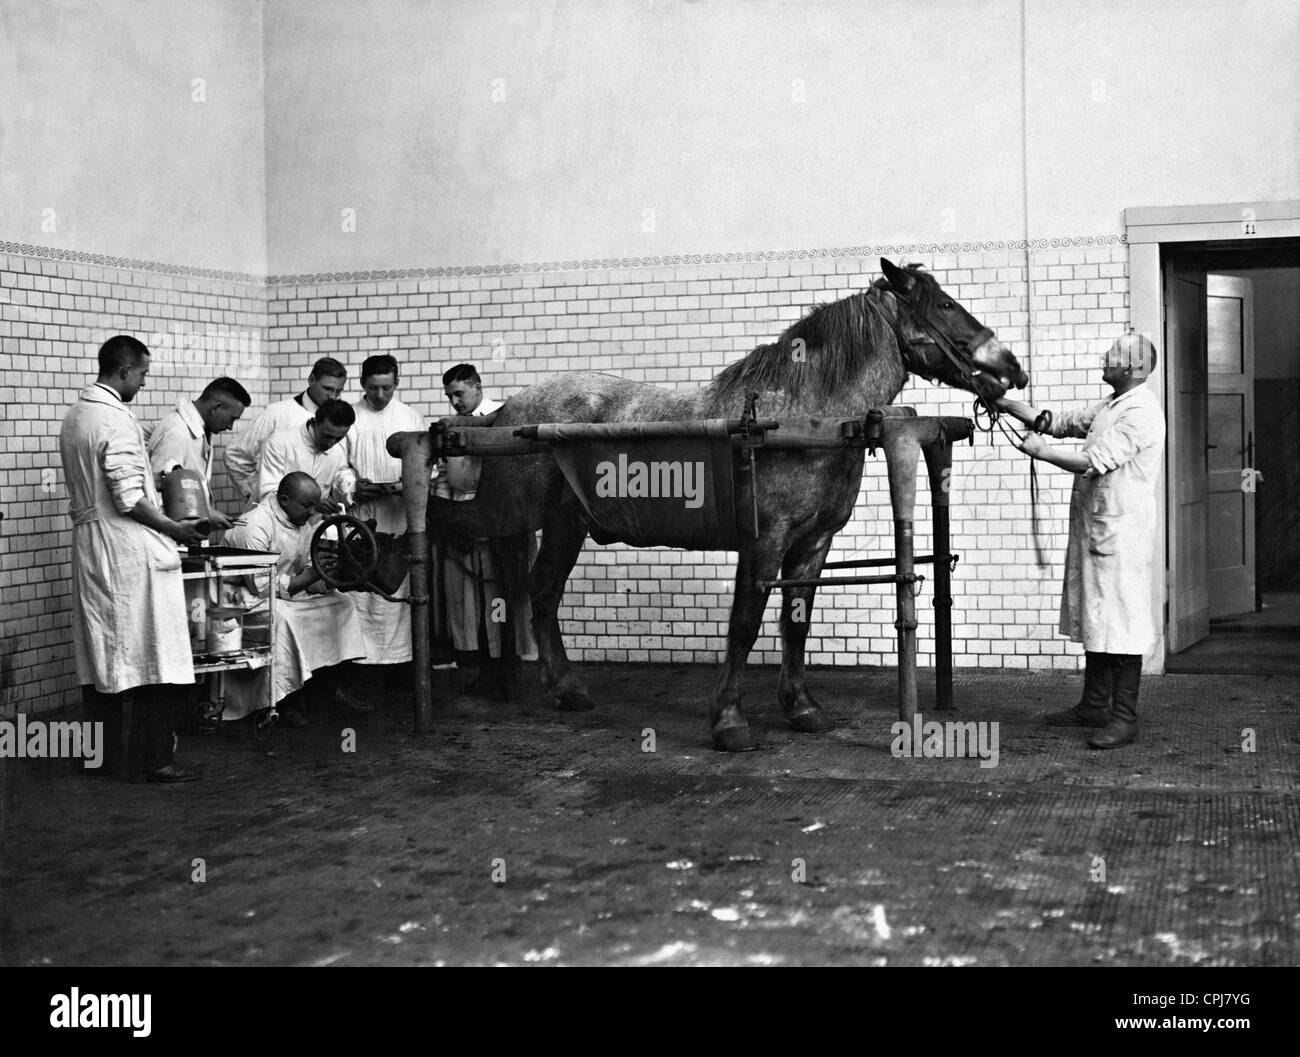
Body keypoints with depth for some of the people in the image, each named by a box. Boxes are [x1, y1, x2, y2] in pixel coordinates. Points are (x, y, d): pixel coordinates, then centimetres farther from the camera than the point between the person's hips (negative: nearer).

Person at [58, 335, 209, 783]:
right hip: (131, 549, -9)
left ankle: (103, 753, 18)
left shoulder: (75, 416, 11)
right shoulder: (117, 421, -17)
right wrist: (173, 528, -9)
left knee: (102, 654, 12)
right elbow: (129, 498, -21)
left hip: (89, 544, 9)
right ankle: (155, 759, -2)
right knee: (151, 657, -4)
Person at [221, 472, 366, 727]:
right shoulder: (255, 525, -25)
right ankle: (285, 702, -27)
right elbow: (261, 586, -28)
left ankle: (326, 692, 0)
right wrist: (310, 576, -29)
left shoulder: (302, 522, 3)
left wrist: (319, 582, -13)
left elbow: (306, 568, 11)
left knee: (340, 602, -4)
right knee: (280, 616, -37)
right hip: (244, 595, -9)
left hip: (287, 593, 9)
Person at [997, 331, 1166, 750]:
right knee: (1096, 616, 14)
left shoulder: (1140, 412, -15)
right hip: (1093, 527, 10)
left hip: (1121, 531, -10)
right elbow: (1060, 422, 19)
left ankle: (1124, 718, -2)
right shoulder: (1111, 406, 16)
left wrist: (1039, 450, -12)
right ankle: (1094, 705, 24)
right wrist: (1005, 404, 7)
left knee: (1120, 620, -6)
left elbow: (1094, 463, -21)